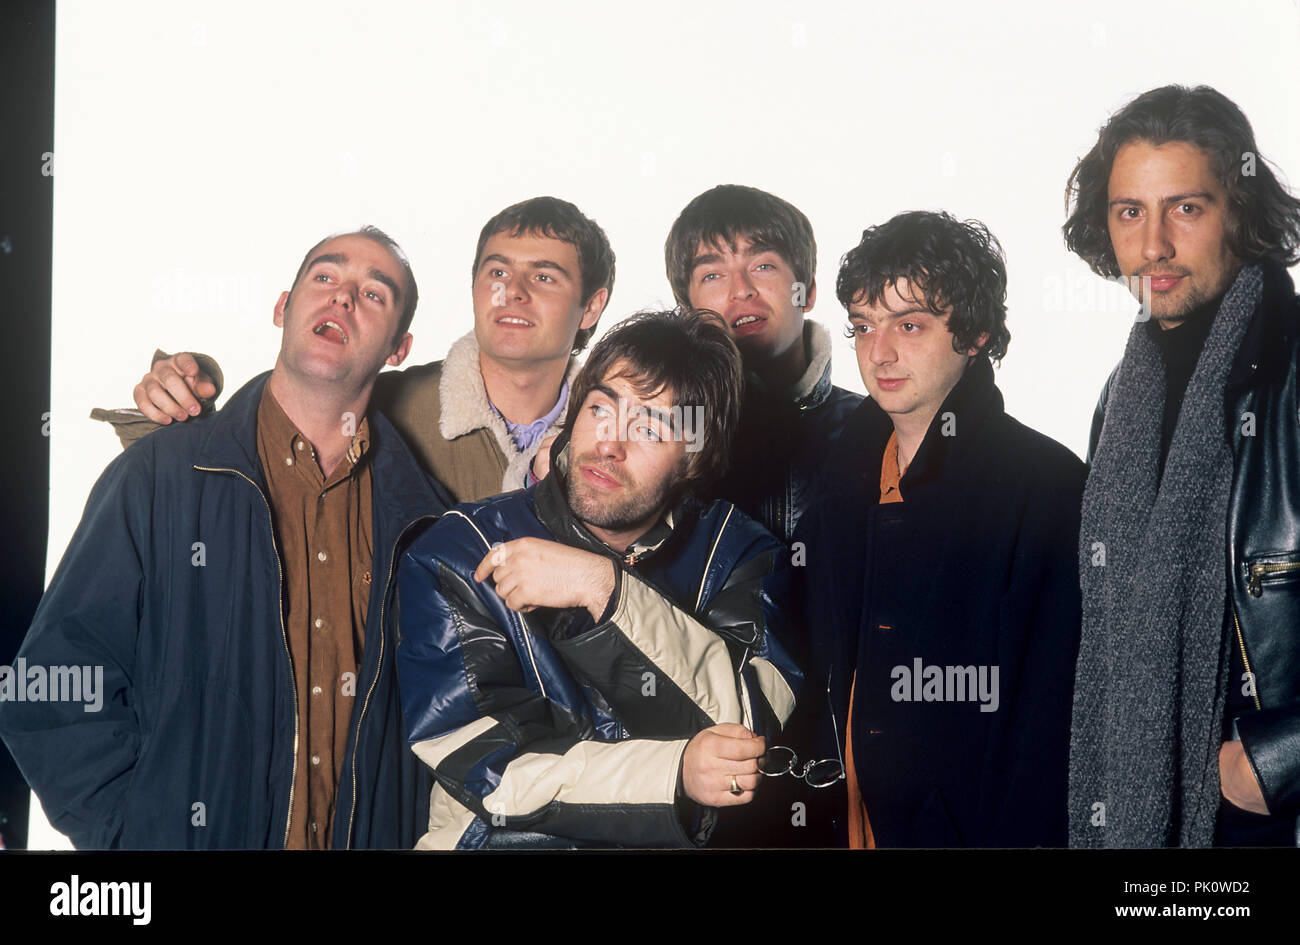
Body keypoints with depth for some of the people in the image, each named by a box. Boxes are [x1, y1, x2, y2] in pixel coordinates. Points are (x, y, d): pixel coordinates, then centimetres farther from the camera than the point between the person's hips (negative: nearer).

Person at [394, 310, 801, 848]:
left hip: (678, 839, 1)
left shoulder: (735, 552, 7)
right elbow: (483, 763, -8)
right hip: (509, 840, -1)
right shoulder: (455, 557, 1)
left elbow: (752, 718, -9)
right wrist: (677, 773, -15)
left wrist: (605, 587, -16)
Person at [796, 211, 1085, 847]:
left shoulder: (1050, 487, -12)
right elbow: (821, 682, 9)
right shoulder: (842, 478, 6)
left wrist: (1019, 836, -19)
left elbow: (1051, 723, -16)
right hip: (852, 824, 5)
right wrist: (819, 816, 2)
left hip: (970, 829, -5)